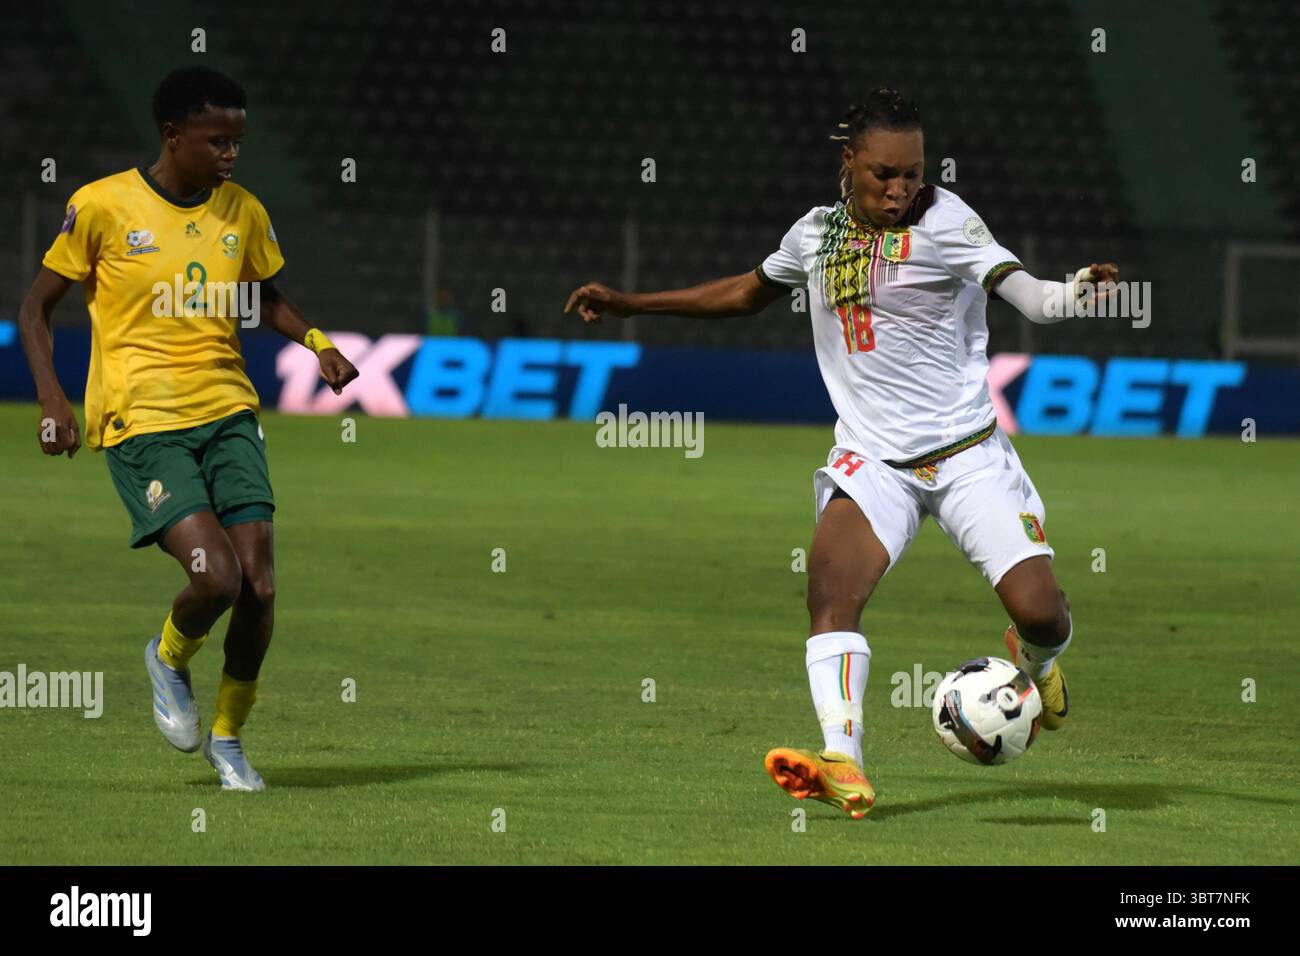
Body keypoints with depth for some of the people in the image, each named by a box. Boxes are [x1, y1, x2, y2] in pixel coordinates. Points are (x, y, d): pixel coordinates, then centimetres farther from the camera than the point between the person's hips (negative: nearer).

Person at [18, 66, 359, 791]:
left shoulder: (244, 212, 7)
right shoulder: (103, 206, -5)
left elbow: (265, 299, 25)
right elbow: (37, 308, 4)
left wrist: (317, 343, 5)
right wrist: (52, 398, -9)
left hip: (227, 412, 4)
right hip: (140, 423, -4)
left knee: (259, 587, -7)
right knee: (217, 577, -19)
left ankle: (228, 736, 17)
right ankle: (171, 658, 16)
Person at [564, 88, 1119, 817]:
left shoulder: (944, 222, -8)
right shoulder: (818, 233, 6)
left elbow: (1028, 295, -20)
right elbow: (749, 292, 26)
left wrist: (1076, 291, -43)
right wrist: (629, 303, 28)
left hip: (968, 454, -3)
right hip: (873, 461, 3)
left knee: (1040, 612, -12)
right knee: (831, 589, -25)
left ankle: (1036, 662, 28)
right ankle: (844, 765, -35)